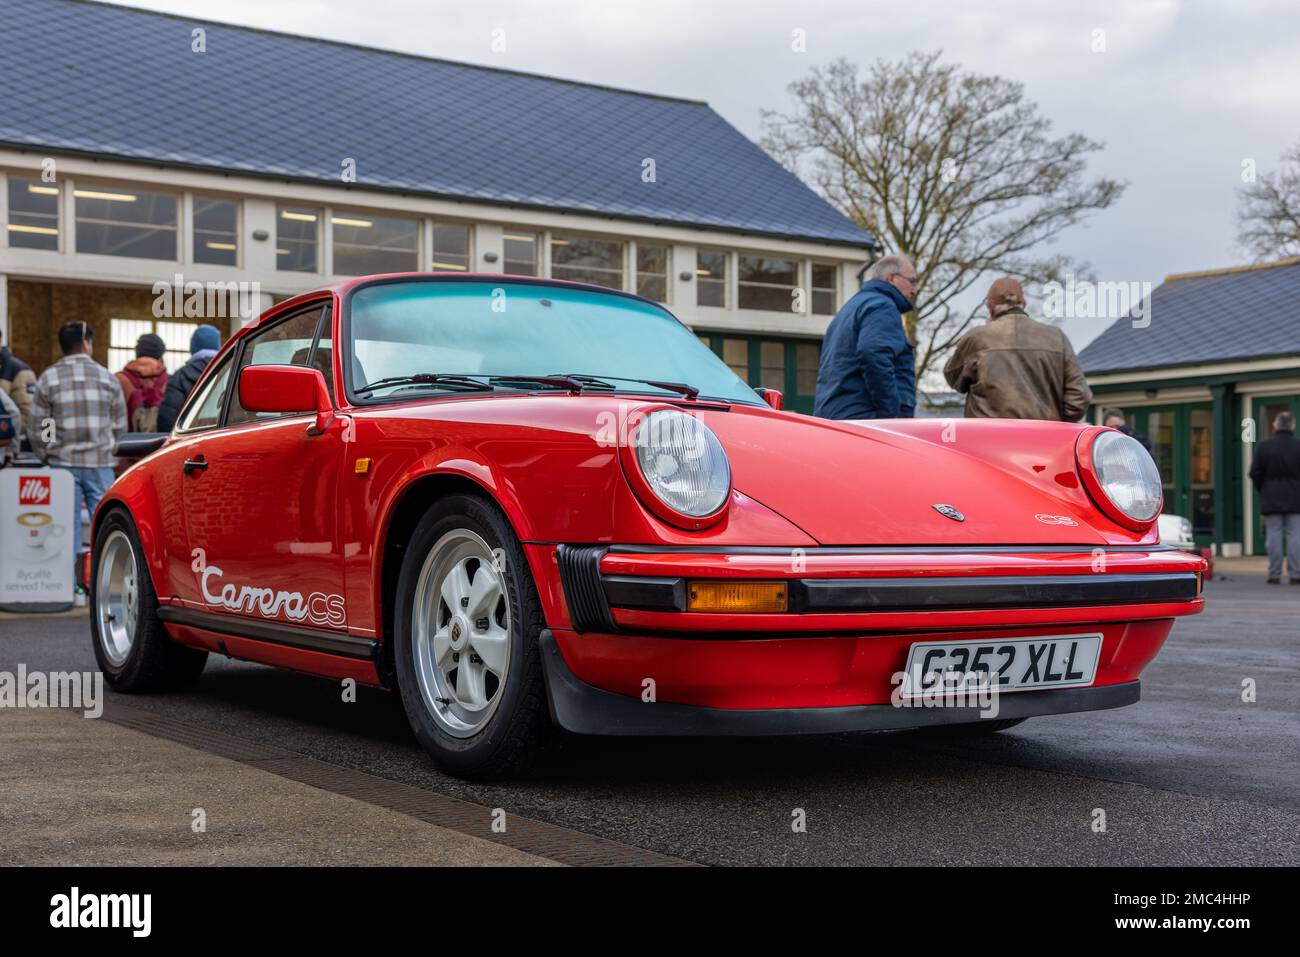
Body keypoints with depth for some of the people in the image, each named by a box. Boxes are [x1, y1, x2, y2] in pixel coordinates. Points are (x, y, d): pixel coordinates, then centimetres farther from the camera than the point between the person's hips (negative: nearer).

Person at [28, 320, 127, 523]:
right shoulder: (107, 377, 3)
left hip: (63, 463, 0)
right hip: (101, 464, 0)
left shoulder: (48, 378, 1)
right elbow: (120, 425, 5)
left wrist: (46, 457, 16)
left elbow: (36, 428, 2)